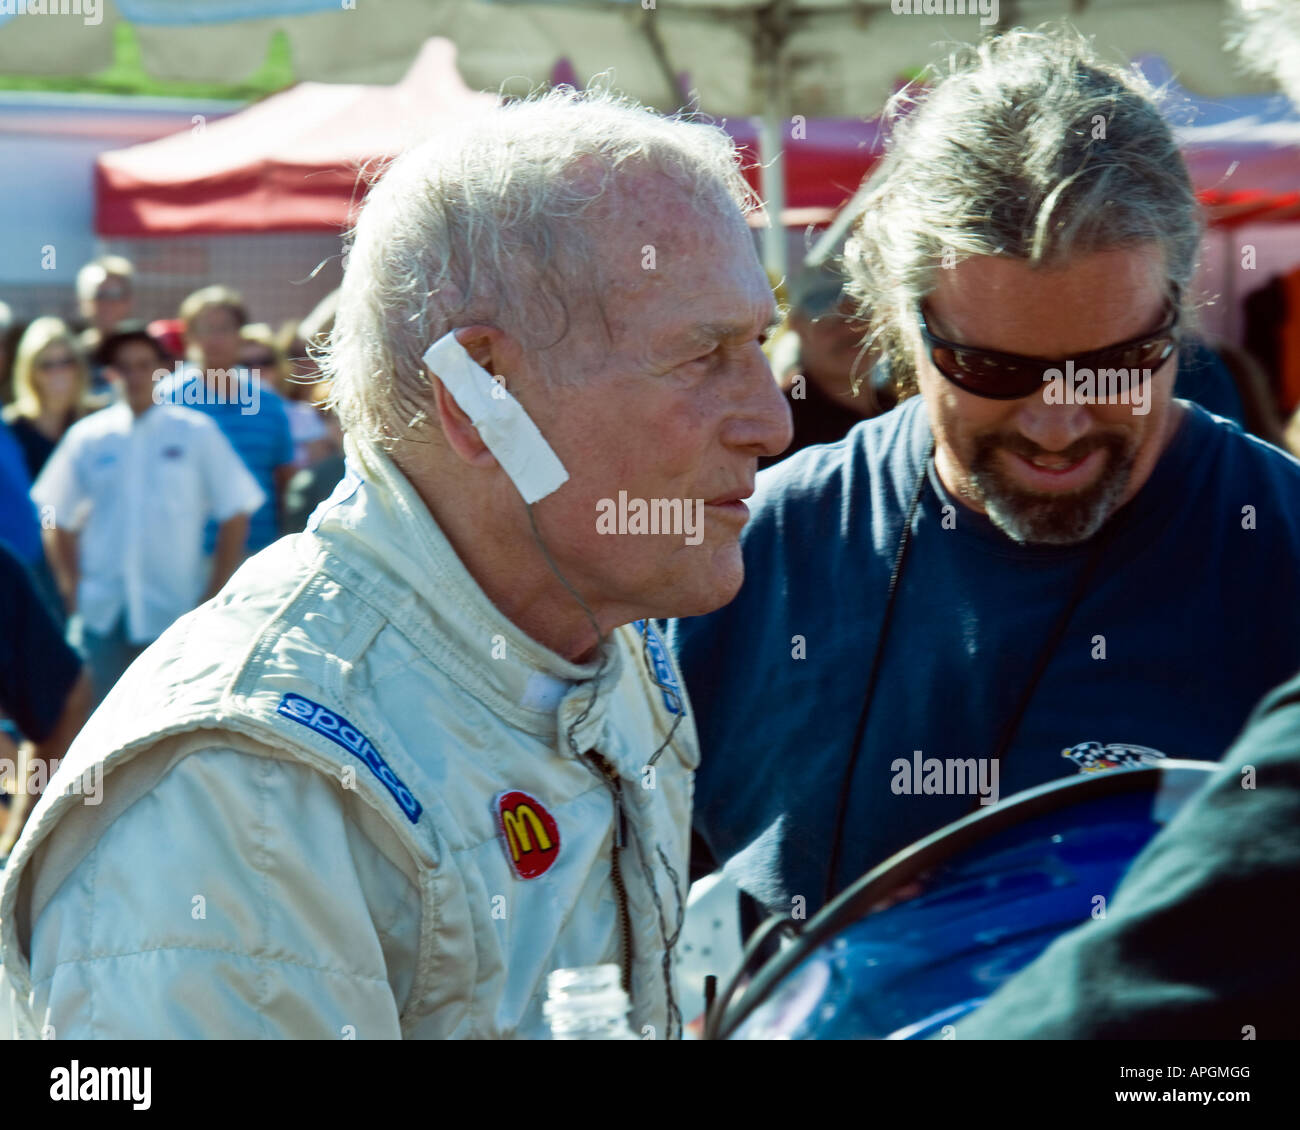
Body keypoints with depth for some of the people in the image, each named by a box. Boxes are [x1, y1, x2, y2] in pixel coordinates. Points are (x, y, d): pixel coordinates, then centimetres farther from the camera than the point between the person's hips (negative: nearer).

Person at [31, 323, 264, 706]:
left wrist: (215, 594, -2)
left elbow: (235, 515, 2)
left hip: (175, 615, -2)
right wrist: (72, 589, 4)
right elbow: (58, 521, 12)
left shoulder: (197, 433, 2)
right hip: (104, 614, 2)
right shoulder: (87, 437, 6)